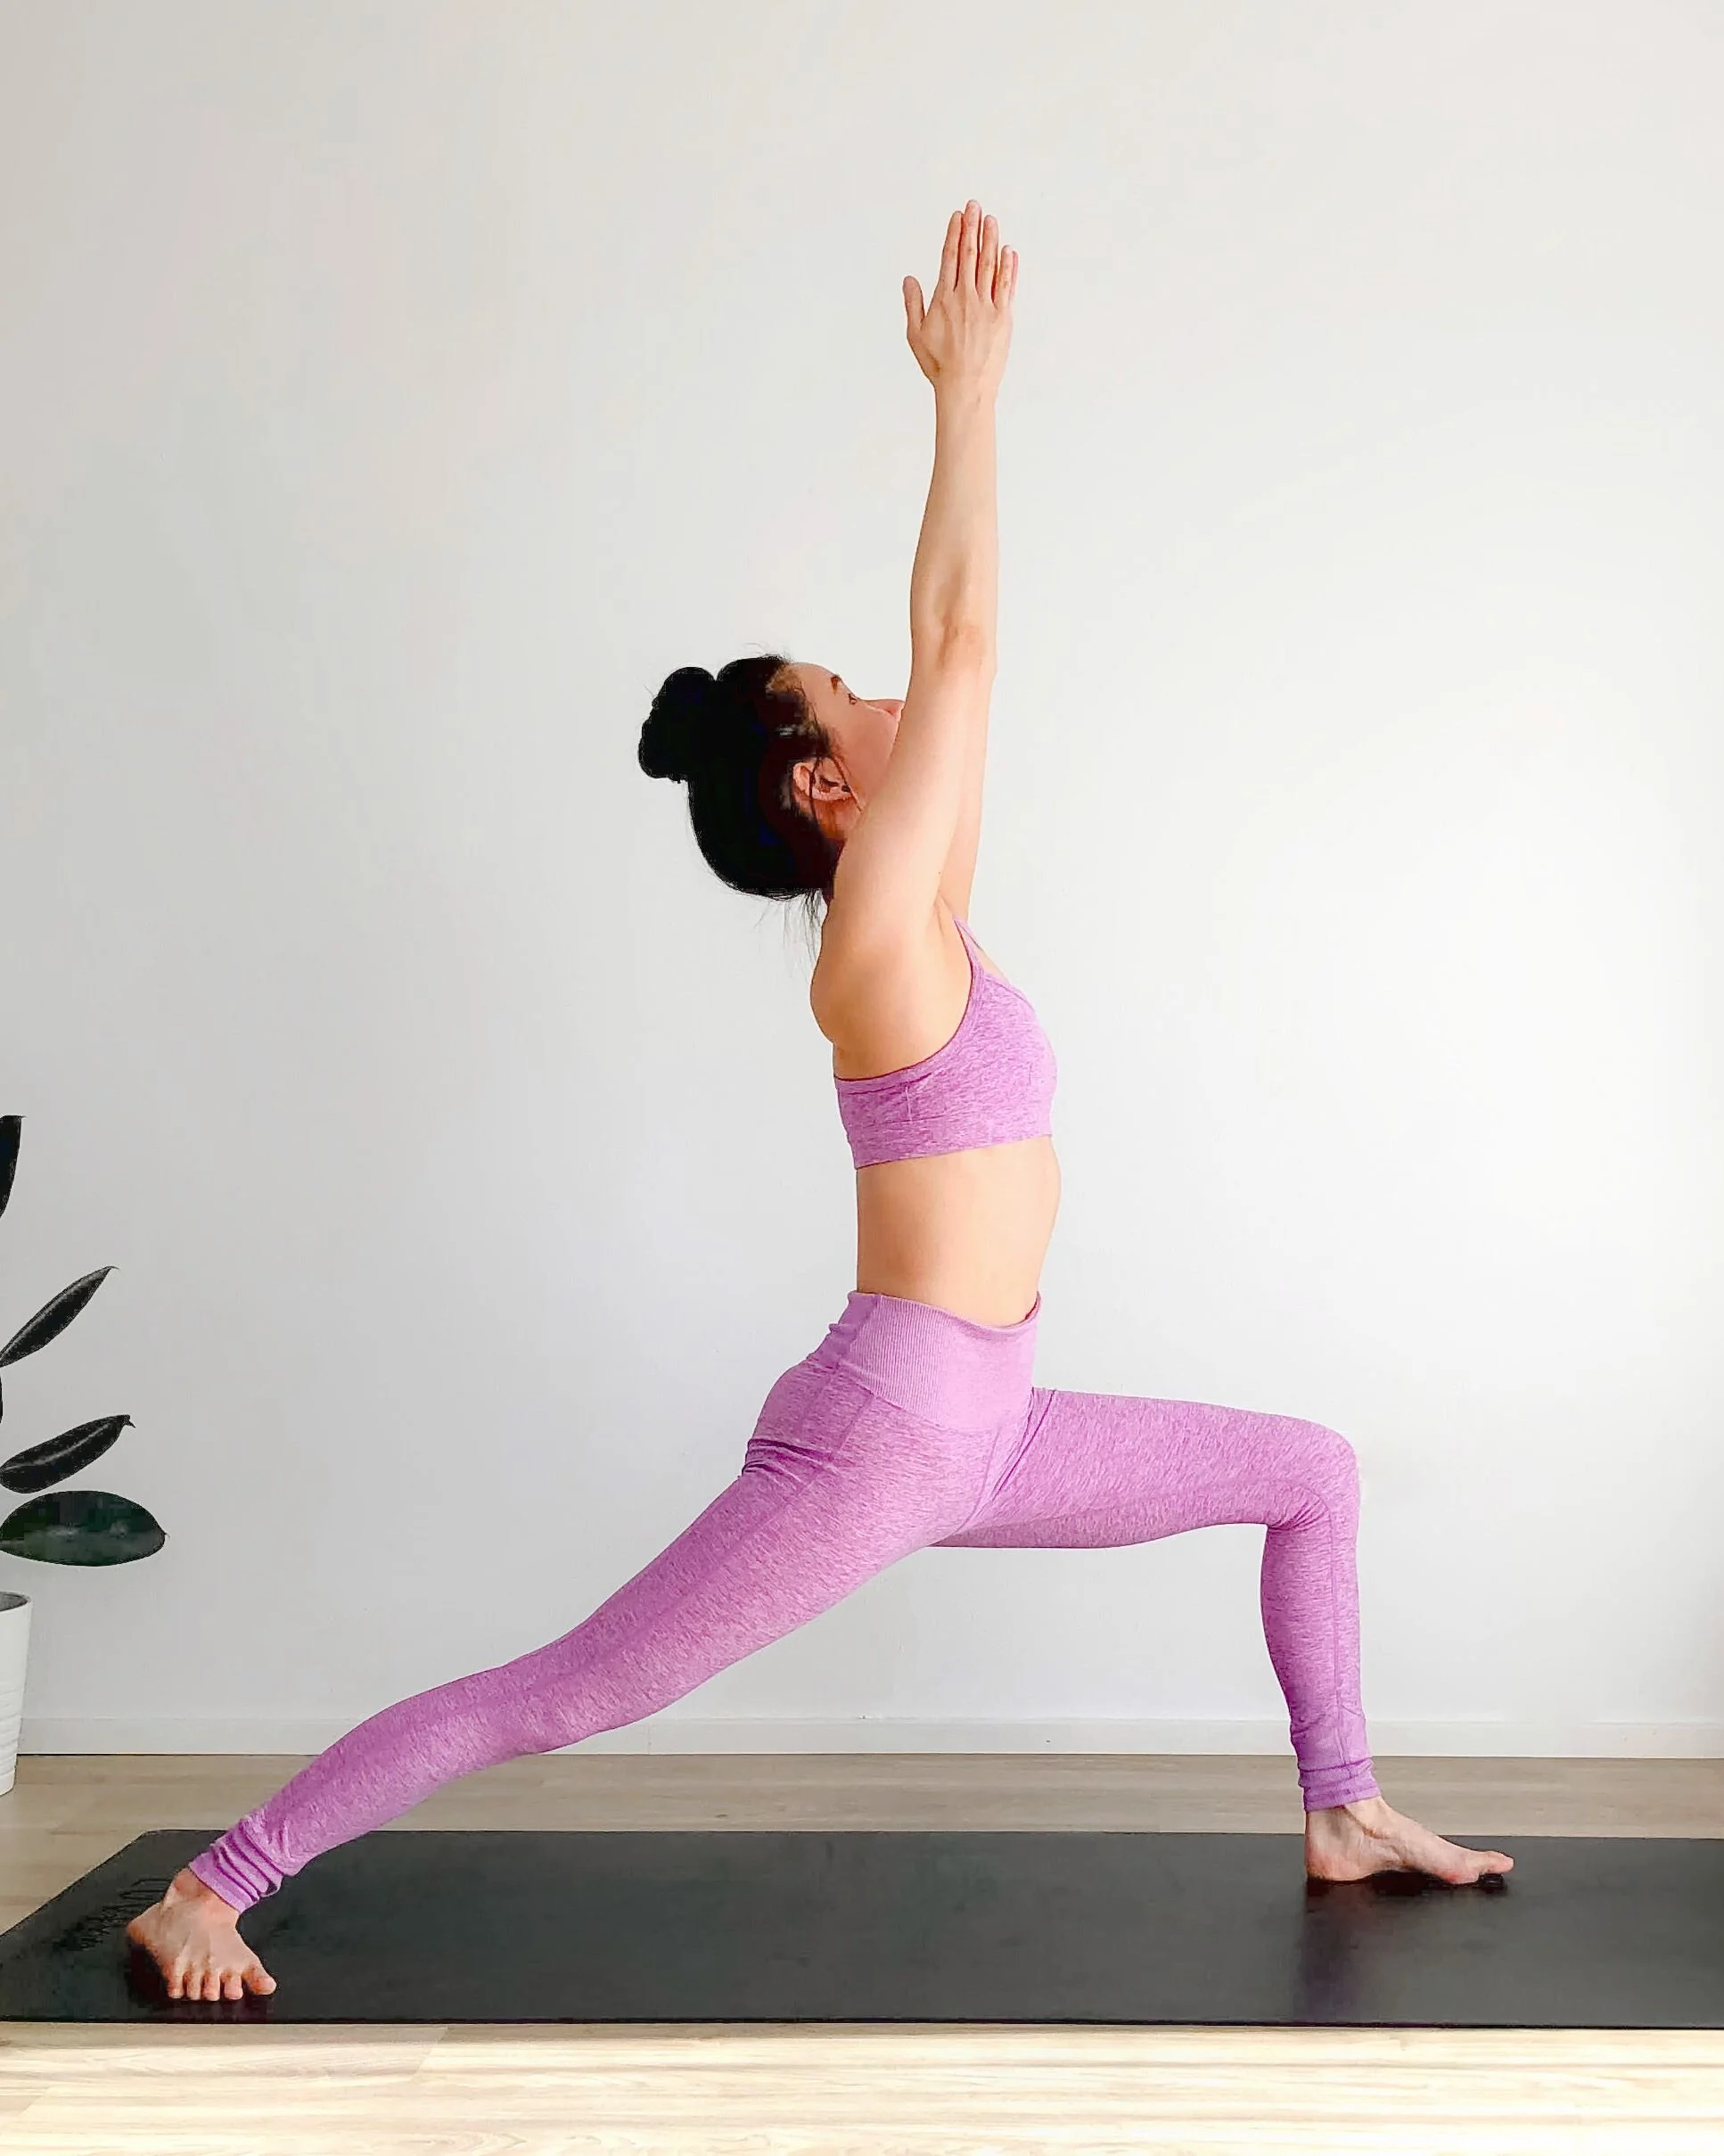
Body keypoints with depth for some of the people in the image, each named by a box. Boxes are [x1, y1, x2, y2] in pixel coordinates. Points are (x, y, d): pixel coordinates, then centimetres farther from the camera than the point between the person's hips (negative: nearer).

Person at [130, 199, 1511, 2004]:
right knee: (556, 1697, -5)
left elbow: (948, 644, 11)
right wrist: (968, 387, -10)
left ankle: (1343, 1812, 26)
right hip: (879, 1431, -9)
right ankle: (208, 1886, 5)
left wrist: (976, 390, 14)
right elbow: (962, 642, -16)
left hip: (969, 1431, 9)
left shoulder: (910, 912, 9)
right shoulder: (876, 935, -14)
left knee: (1311, 1473, 17)